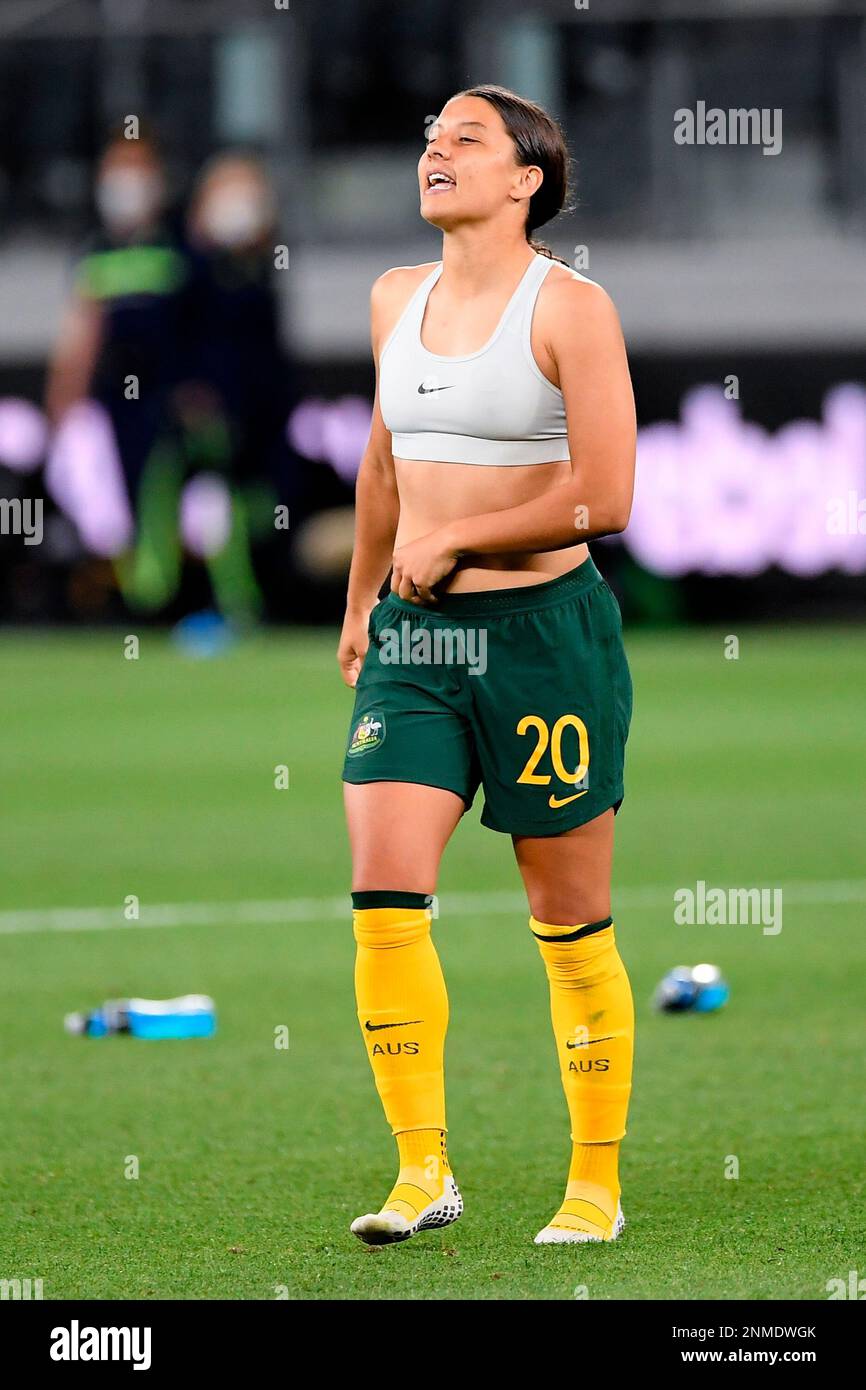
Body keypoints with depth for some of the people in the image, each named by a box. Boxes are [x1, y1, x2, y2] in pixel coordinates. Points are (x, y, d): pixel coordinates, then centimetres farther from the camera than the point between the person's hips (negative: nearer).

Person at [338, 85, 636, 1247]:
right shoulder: (396, 299, 11)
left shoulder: (570, 308, -8)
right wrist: (358, 605, 32)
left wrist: (452, 541, -8)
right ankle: (423, 1173, -3)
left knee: (570, 928, 2)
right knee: (382, 899, -10)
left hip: (542, 630, -5)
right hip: (414, 638, 5)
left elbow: (603, 500, -15)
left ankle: (597, 1185, 13)